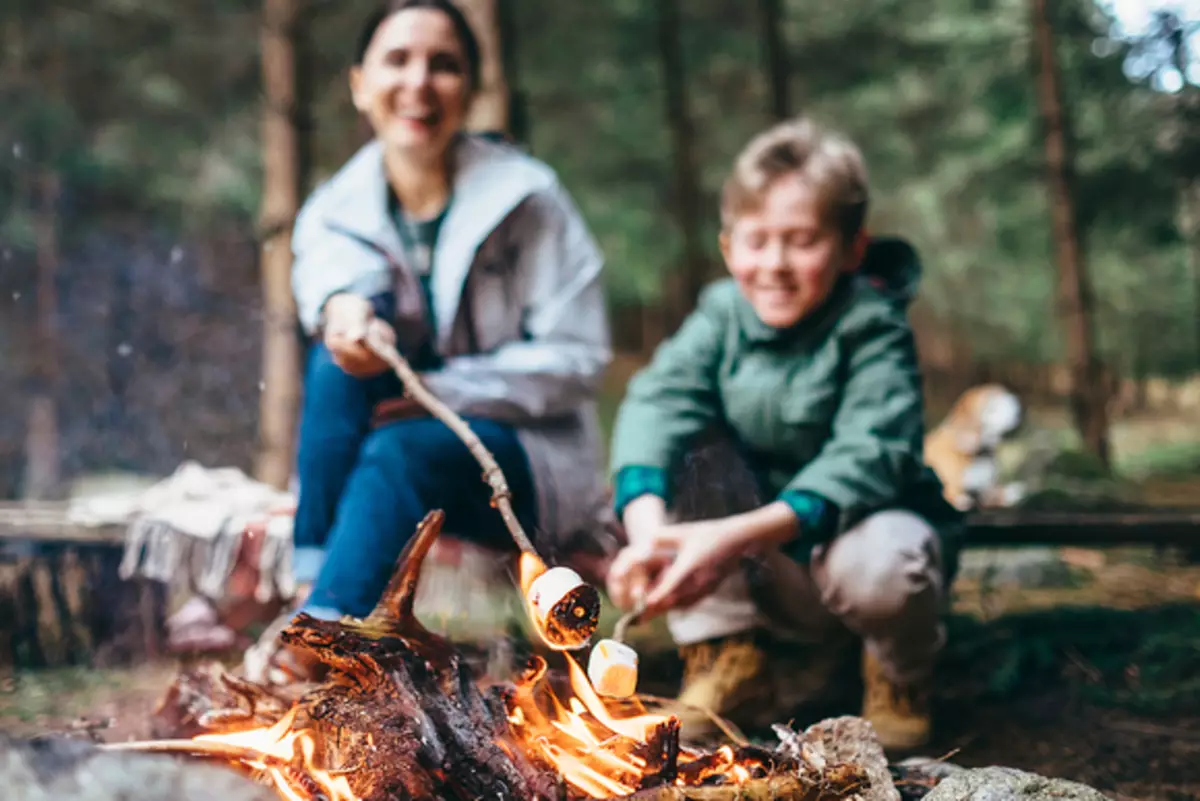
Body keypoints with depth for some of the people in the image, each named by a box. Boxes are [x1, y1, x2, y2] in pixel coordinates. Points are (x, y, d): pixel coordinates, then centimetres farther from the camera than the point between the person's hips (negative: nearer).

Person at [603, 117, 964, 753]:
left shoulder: (873, 328, -16)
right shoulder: (721, 315, -6)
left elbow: (867, 456, -31)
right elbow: (656, 403, -23)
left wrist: (740, 534, -46)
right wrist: (648, 528, -44)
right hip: (760, 571, 3)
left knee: (876, 562, -38)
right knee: (681, 448, -20)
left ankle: (900, 676, 1)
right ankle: (729, 660, -7)